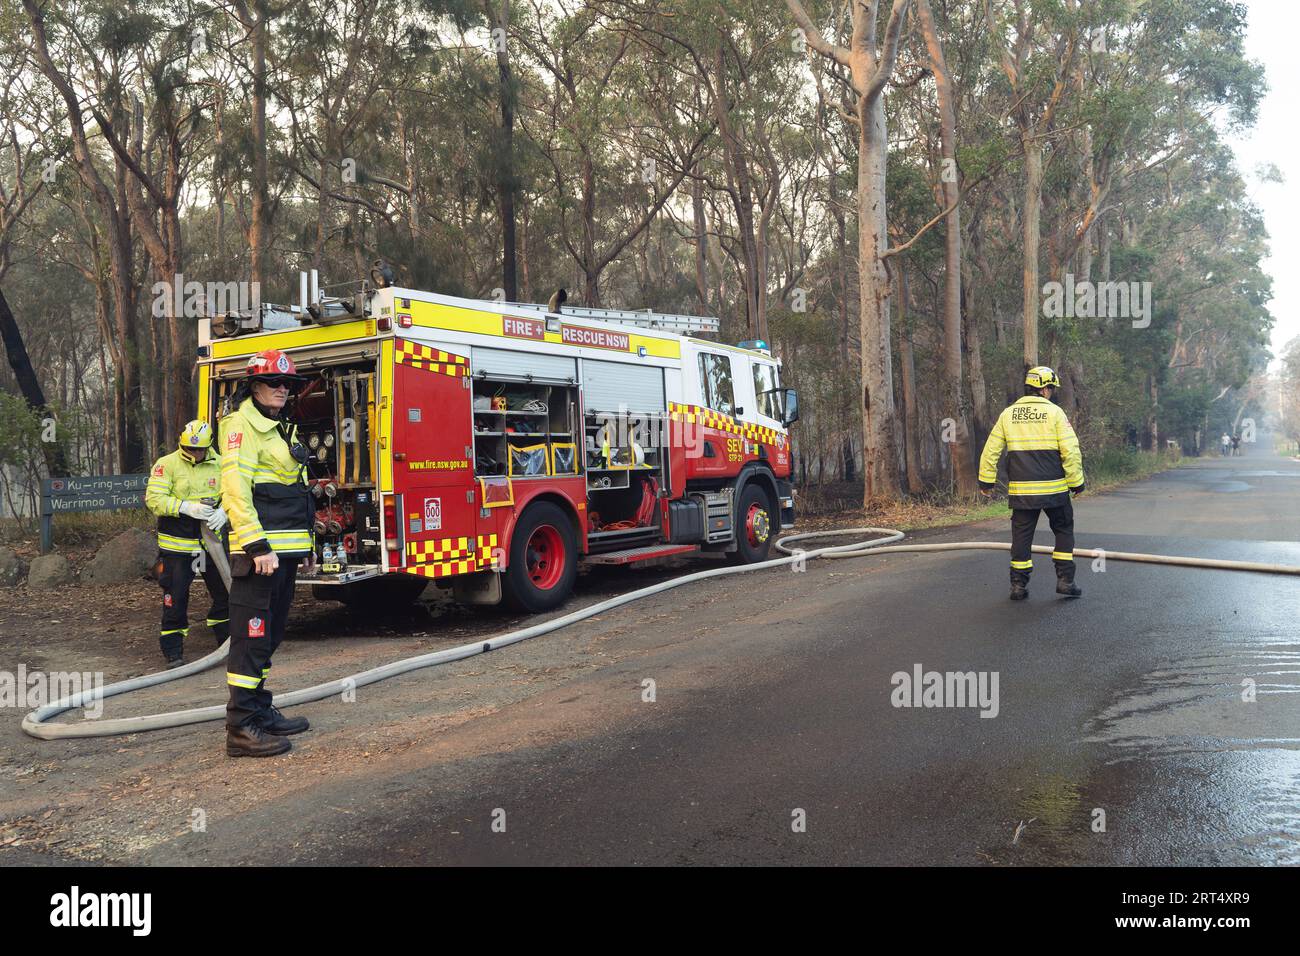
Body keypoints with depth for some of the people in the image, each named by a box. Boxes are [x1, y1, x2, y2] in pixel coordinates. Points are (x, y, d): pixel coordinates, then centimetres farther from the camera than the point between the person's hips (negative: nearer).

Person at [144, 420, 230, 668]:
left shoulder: (218, 465, 5)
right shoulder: (167, 464, -7)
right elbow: (154, 498, -14)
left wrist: (223, 511, -19)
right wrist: (186, 508, -27)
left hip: (211, 541, 4)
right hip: (177, 543, -4)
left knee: (224, 592, 11)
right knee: (175, 598, 2)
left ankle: (228, 642, 28)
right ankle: (173, 653, 11)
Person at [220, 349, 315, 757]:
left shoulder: (281, 428, 21)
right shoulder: (242, 425, -8)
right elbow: (236, 489, -18)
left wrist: (306, 541, 22)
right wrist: (258, 546, -24)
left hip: (286, 549, 10)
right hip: (260, 547, -10)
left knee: (269, 633, 15)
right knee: (253, 634, -8)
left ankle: (260, 711, 24)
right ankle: (241, 727, -4)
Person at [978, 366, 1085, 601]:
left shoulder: (1008, 414, 6)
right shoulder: (1054, 412, -4)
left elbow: (991, 450, 7)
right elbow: (1071, 451, -7)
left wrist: (986, 481, 15)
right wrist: (1076, 482, 2)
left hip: (1020, 489, 3)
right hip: (1053, 488, -2)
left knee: (1021, 535, 9)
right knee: (1064, 531, 14)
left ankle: (1019, 585, 10)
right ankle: (1065, 580, 10)